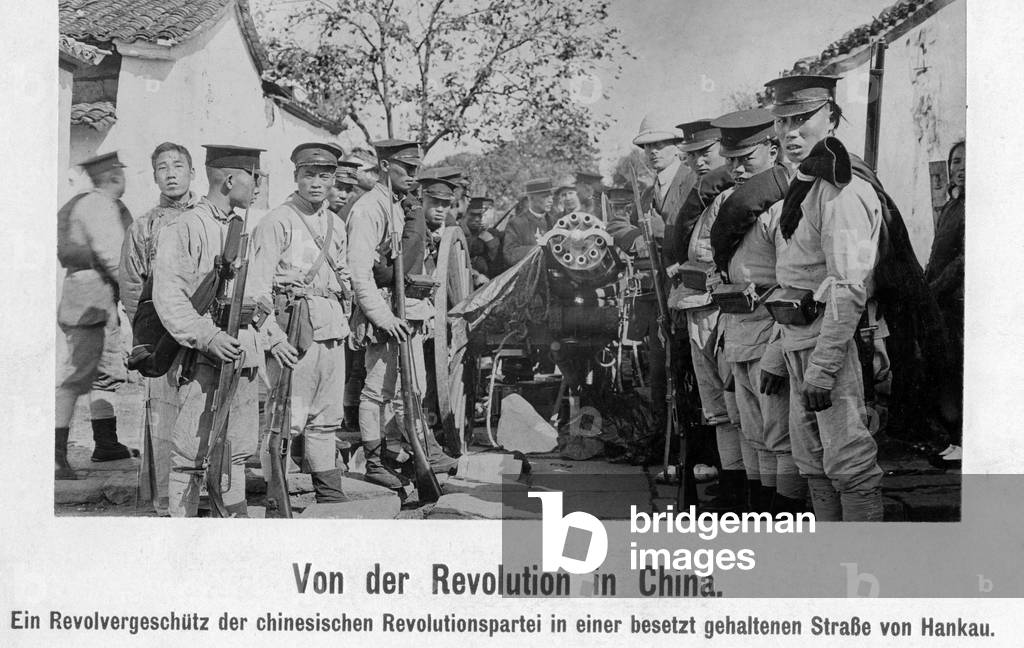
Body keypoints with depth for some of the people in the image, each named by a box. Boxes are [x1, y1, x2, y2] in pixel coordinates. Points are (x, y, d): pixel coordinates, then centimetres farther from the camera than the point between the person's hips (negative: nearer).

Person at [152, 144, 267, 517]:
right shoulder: (185, 228, -9)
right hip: (202, 356, -8)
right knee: (192, 452, -5)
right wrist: (207, 337, -23)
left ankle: (237, 516, 22)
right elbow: (168, 297, -15)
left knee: (238, 448, 13)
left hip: (243, 350, 8)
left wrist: (273, 333, 16)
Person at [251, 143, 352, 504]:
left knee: (326, 417, 13)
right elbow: (257, 284, -12)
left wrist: (343, 318, 14)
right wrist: (274, 335, -19)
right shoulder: (278, 221, -6)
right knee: (287, 417, -9)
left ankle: (330, 492, 21)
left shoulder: (336, 224, 16)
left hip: (333, 328, 7)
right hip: (294, 326, -7)